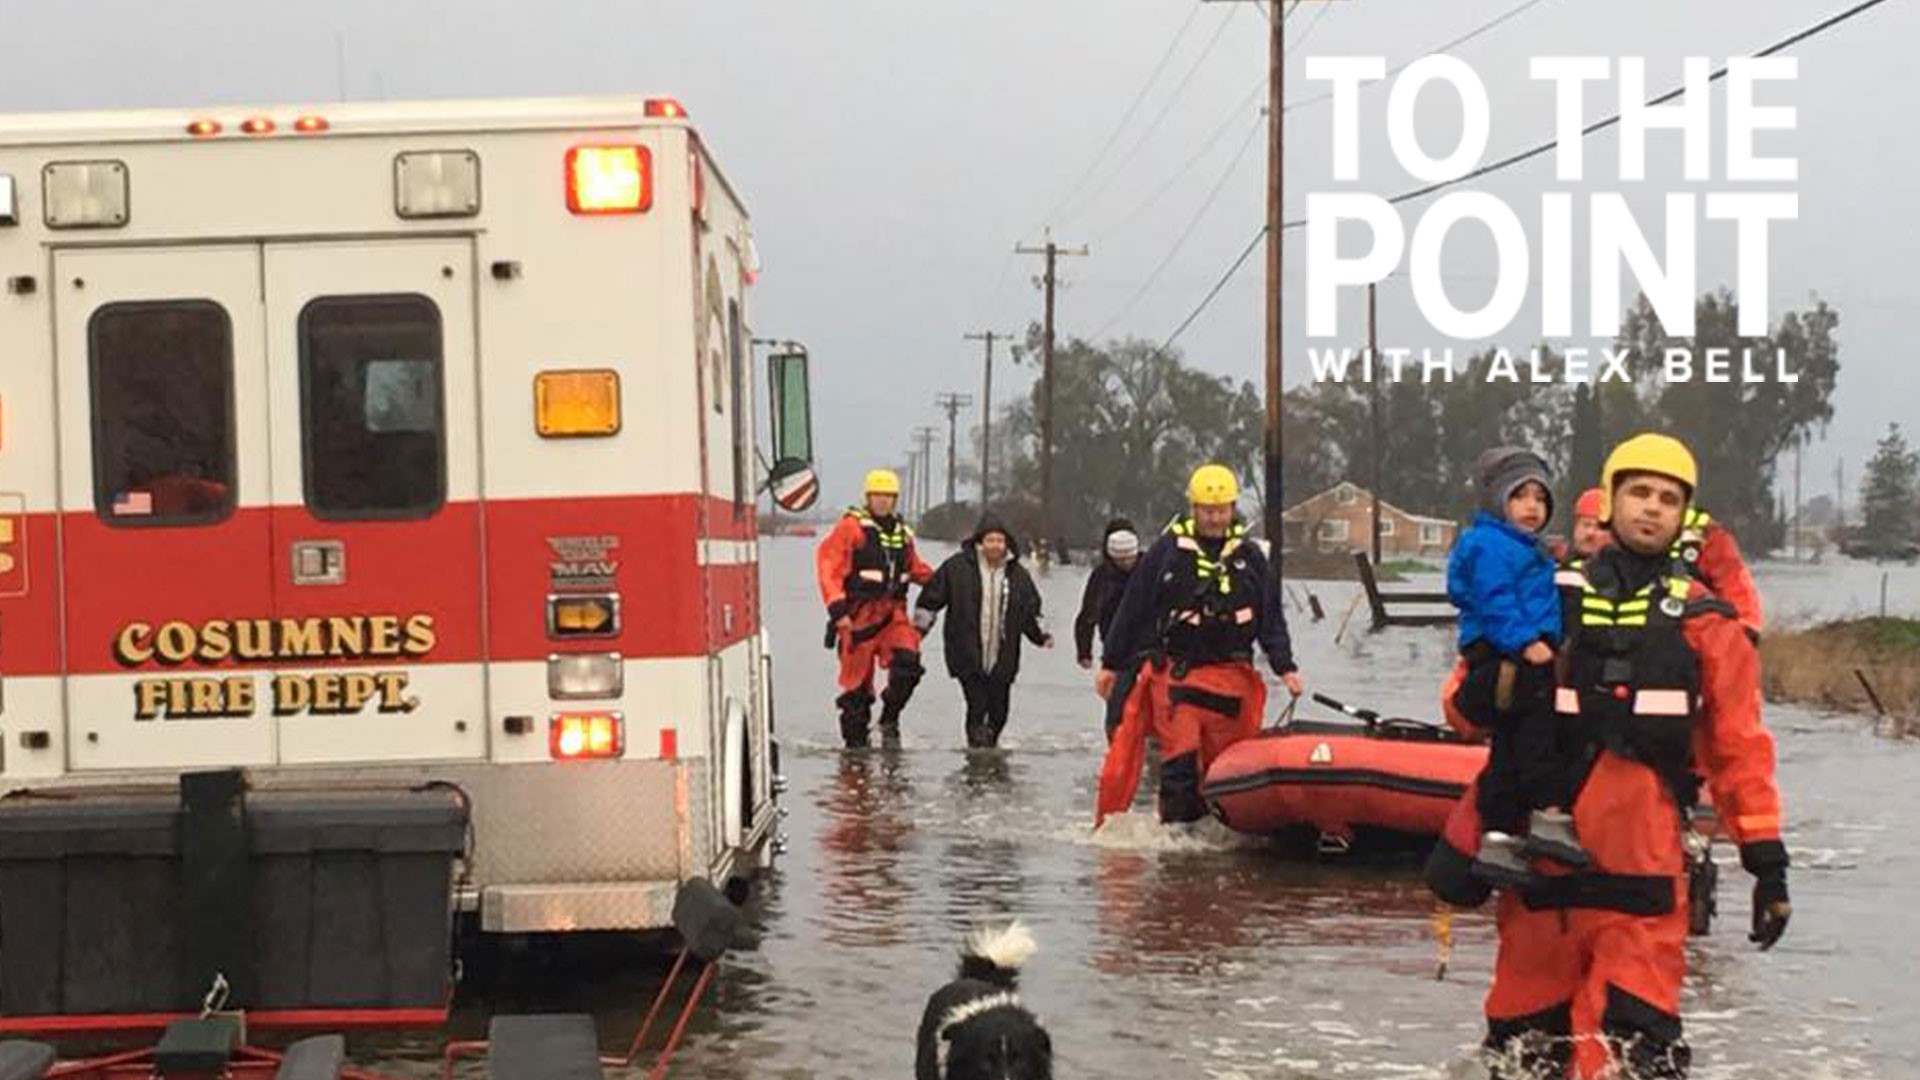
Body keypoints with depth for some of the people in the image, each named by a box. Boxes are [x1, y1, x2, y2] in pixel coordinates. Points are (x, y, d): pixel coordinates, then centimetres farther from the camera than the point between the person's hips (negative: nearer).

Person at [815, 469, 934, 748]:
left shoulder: (903, 533, 15)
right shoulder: (851, 526, -3)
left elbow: (916, 568, 30)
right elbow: (828, 565, -9)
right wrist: (837, 608, -18)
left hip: (893, 612, 4)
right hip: (859, 614, -4)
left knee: (908, 661, -19)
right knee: (857, 682, -1)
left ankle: (890, 719, 2)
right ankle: (856, 744, 11)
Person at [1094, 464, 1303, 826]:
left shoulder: (1250, 556, 10)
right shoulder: (1167, 550, 2)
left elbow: (1271, 618, 13)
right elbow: (1132, 609, 5)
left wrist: (1285, 667, 1)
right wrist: (1110, 664, 5)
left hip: (1231, 675, 3)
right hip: (1174, 671, -2)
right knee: (1180, 759, -10)